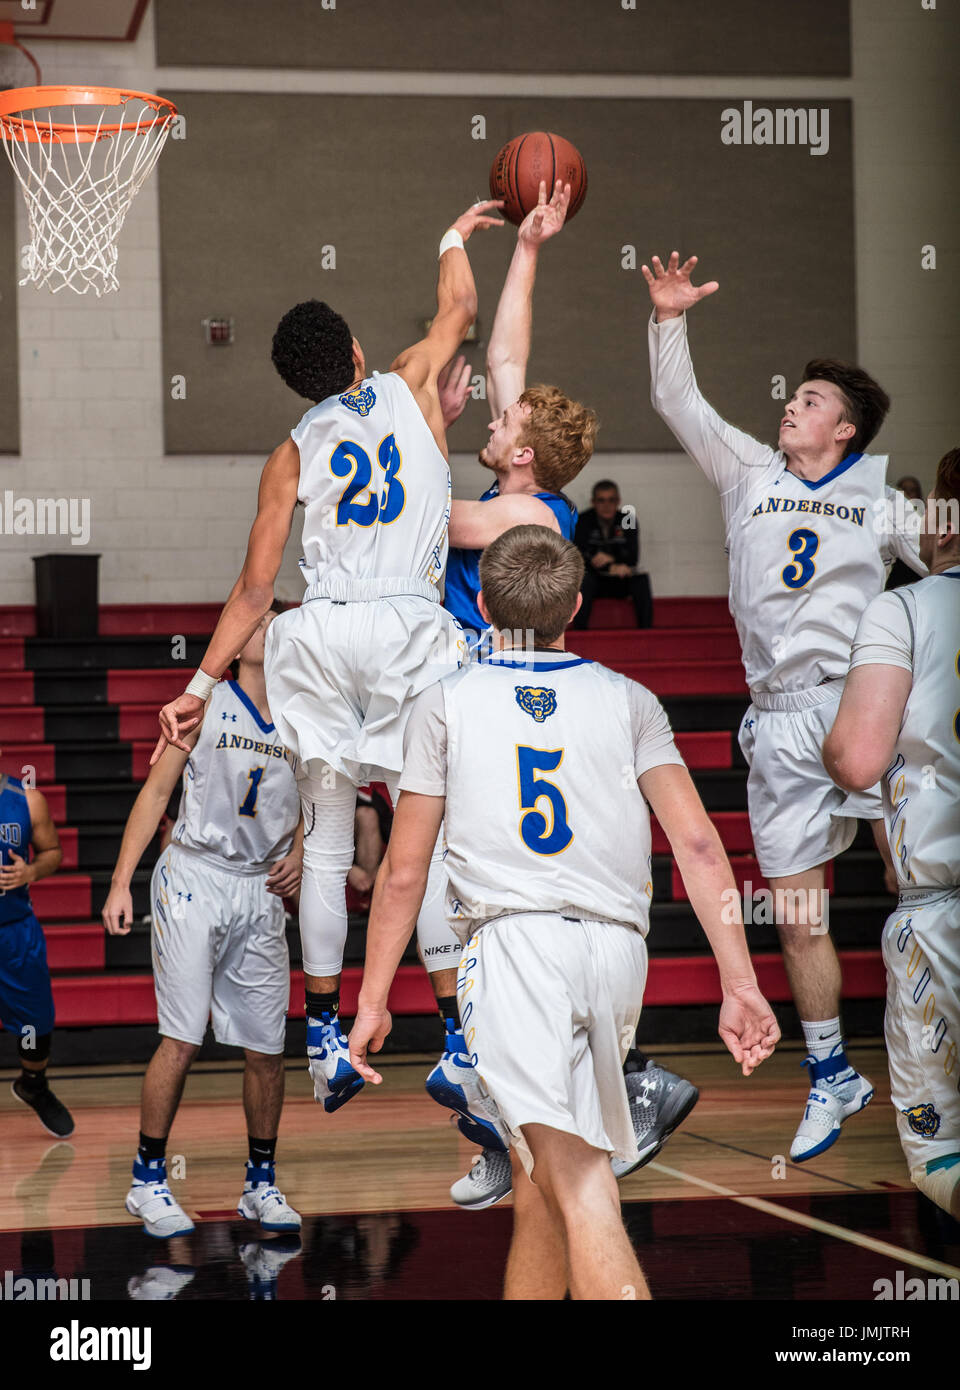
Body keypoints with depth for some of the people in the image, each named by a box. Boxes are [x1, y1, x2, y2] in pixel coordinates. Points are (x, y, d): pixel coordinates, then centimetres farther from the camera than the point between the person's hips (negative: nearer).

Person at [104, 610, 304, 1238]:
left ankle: (261, 1184, 18)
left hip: (261, 890, 4)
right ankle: (148, 1181, 3)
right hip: (194, 880, -4)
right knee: (182, 1039, -8)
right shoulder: (205, 705, -2)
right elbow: (156, 792, 0)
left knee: (268, 1047, 4)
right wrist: (121, 882, -5)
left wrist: (298, 855, 0)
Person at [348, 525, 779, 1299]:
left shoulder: (447, 704, 8)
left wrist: (373, 1000, 16)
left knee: (578, 1185, -15)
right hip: (616, 950, 4)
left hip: (512, 939, -3)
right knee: (538, 1166, 20)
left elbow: (403, 872, 8)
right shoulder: (628, 701, 12)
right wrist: (741, 984, 0)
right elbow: (697, 842, 1)